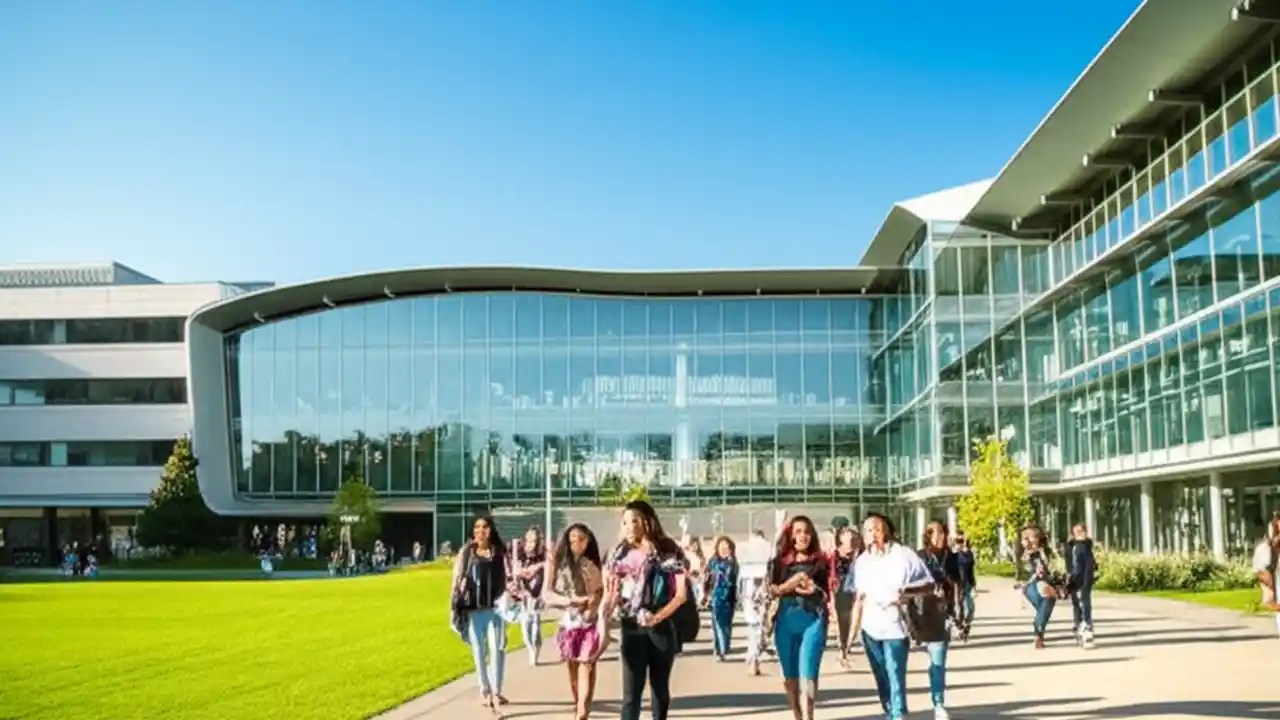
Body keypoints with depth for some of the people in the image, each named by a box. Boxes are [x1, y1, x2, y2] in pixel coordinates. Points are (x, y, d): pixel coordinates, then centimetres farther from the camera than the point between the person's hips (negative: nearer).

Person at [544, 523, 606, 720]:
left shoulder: (594, 565, 7)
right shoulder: (556, 562, 2)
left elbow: (603, 594, 7)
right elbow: (546, 593, -4)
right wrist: (572, 600, -15)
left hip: (591, 622, -1)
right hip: (568, 621, 1)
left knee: (586, 664, -11)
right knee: (572, 666, 9)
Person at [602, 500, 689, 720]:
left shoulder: (669, 552, -4)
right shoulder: (620, 554, 4)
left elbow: (682, 594, -8)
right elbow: (611, 594, 6)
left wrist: (657, 616, -21)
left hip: (662, 628, -1)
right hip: (632, 629, 1)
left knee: (660, 687, 12)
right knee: (631, 691, -6)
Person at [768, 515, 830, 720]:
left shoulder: (820, 561, 5)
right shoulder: (779, 561, 9)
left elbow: (829, 593, 8)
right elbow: (772, 590, 4)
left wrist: (815, 590, -11)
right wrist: (790, 585, -13)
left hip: (813, 620, -3)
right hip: (786, 621, 3)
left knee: (807, 675, -13)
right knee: (790, 676, 9)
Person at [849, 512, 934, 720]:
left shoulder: (903, 555, -8)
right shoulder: (862, 561, 7)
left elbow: (929, 584, -6)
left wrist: (906, 591, -24)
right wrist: (853, 631, 12)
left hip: (895, 627, -5)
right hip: (870, 629, 5)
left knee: (895, 678, -10)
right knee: (882, 680, 14)